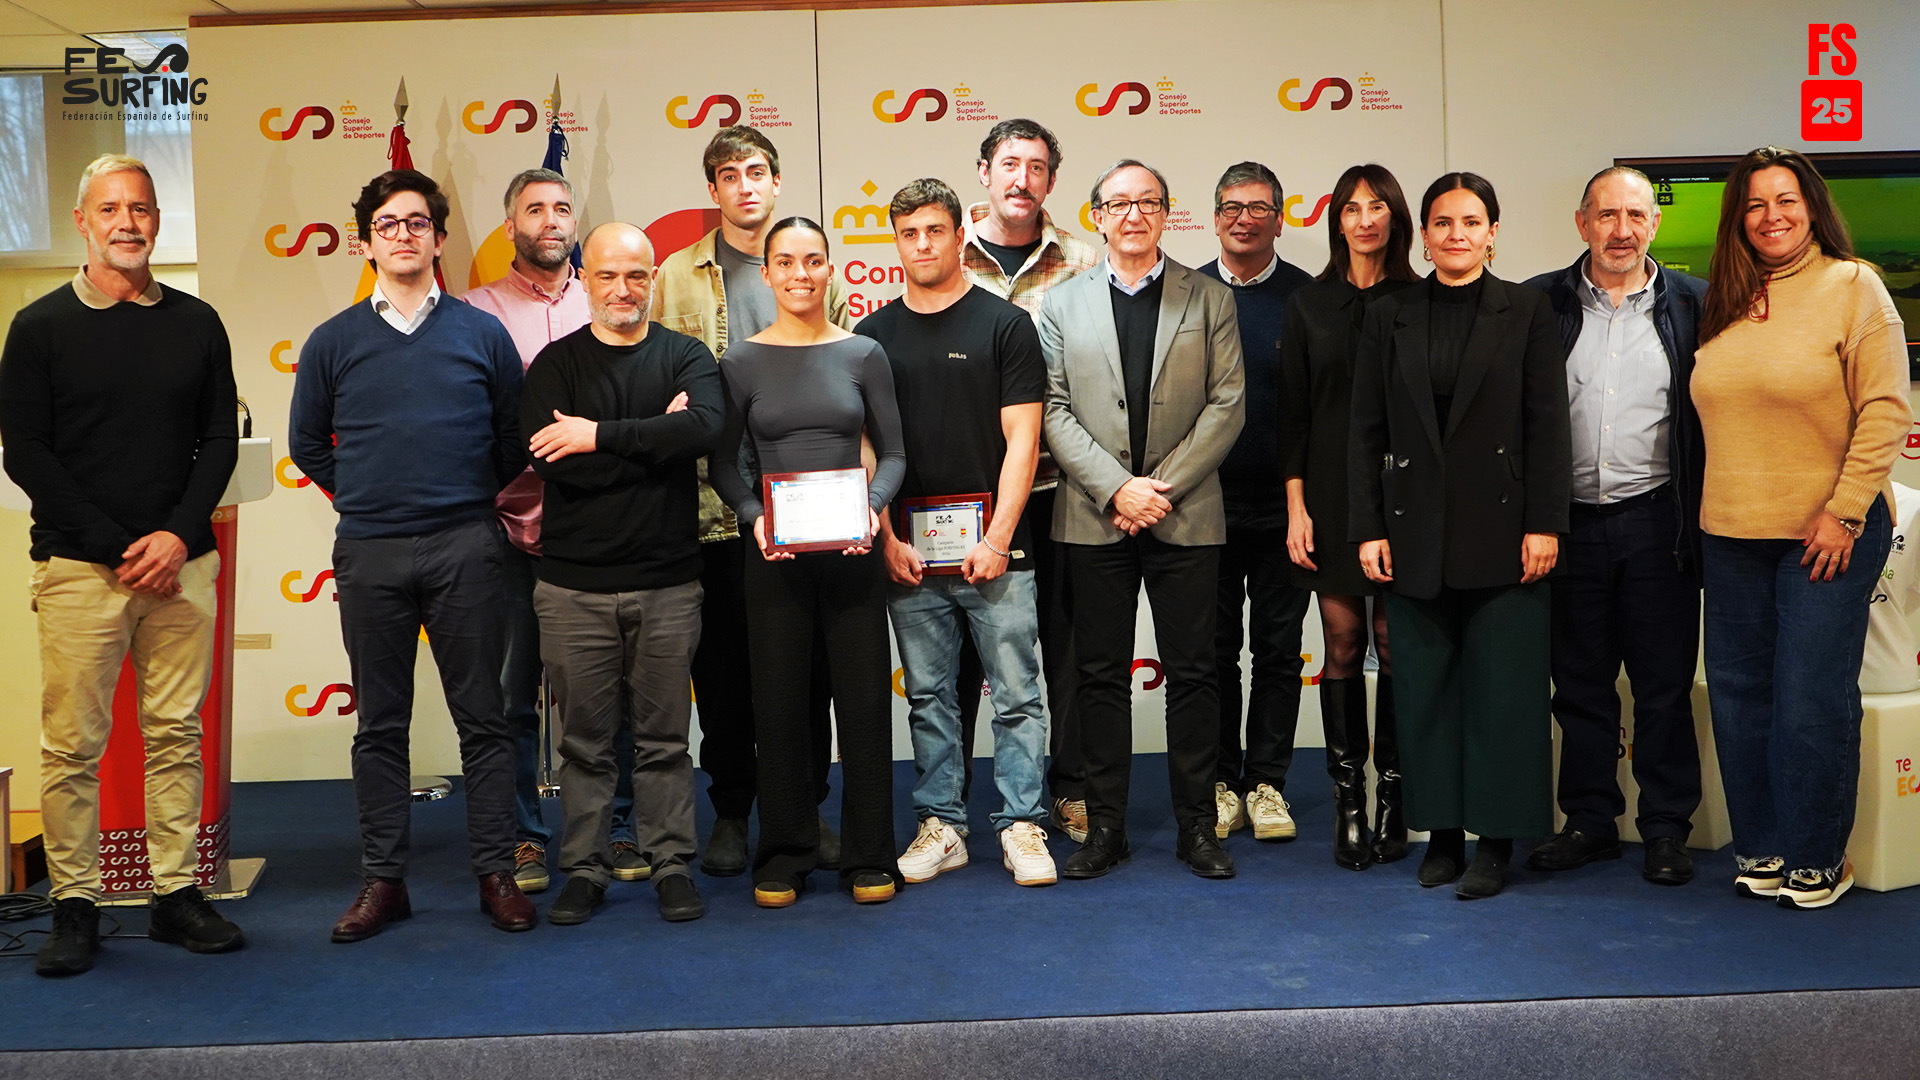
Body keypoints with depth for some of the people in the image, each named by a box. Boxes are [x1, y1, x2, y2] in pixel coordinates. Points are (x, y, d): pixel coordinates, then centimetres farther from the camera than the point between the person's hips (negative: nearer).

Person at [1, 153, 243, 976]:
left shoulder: (196, 323, 11)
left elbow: (220, 440, 9)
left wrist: (178, 535, -6)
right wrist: (118, 549, -9)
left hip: (181, 565, 2)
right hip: (79, 568, -2)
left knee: (176, 736, 6)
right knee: (73, 745, 0)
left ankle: (176, 895, 15)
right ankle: (73, 907, 11)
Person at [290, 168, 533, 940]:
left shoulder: (483, 334, 5)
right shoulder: (333, 341, 7)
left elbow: (515, 440, 10)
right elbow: (308, 444, 17)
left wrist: (472, 498, 8)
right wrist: (361, 498, 11)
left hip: (464, 548, -1)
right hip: (369, 552, 1)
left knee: (482, 719, 3)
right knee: (380, 725, 7)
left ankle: (496, 874, 11)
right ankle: (383, 878, 16)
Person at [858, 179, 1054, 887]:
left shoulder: (1005, 324, 2)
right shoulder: (873, 335, 11)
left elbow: (1021, 440, -3)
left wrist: (996, 539, -10)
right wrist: (887, 539, -1)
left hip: (991, 547, -3)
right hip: (907, 554, 3)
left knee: (1015, 694, 0)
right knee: (928, 695, 9)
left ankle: (1021, 827, 9)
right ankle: (940, 825, 19)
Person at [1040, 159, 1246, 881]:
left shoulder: (1210, 300, 7)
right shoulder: (1061, 304, 9)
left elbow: (1227, 405, 0)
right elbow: (1055, 411, 1)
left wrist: (1164, 486, -10)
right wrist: (1116, 487, -11)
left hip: (1186, 516, 0)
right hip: (1094, 518, 1)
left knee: (1192, 672, 4)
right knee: (1101, 674, 5)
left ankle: (1197, 826, 15)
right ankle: (1105, 827, 15)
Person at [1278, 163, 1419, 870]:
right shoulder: (1308, 306, 8)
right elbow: (1293, 412, 6)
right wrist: (1296, 507, -1)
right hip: (1332, 492, 1)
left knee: (1395, 642, 0)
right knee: (1342, 642, 1)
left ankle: (1393, 794, 10)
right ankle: (1347, 798, 8)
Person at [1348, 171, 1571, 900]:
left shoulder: (1526, 311, 3)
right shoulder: (1390, 319, 8)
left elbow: (1548, 424, -1)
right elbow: (1367, 432, 6)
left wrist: (1544, 524, -8)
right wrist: (1368, 528, -1)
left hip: (1500, 530, -2)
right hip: (1416, 533, 2)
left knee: (1502, 686, 1)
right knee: (1425, 687, 7)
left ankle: (1496, 840, 12)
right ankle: (1441, 831, 18)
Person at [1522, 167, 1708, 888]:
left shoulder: (1693, 305, 3)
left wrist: (1705, 516, -3)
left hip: (1658, 523, -1)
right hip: (1570, 523, 1)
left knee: (1665, 685, 5)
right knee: (1579, 682, 10)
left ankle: (1666, 829, 18)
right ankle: (1590, 821, 22)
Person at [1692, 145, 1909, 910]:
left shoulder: (1853, 286, -4)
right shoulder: (1724, 302, 11)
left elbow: (1887, 410, -10)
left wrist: (1846, 511, -15)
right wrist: (1708, 508, 9)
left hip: (1827, 532, -5)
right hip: (1731, 533, 5)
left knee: (1814, 698, -2)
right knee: (1739, 695, 9)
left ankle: (1817, 858, 14)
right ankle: (1760, 848, 23)